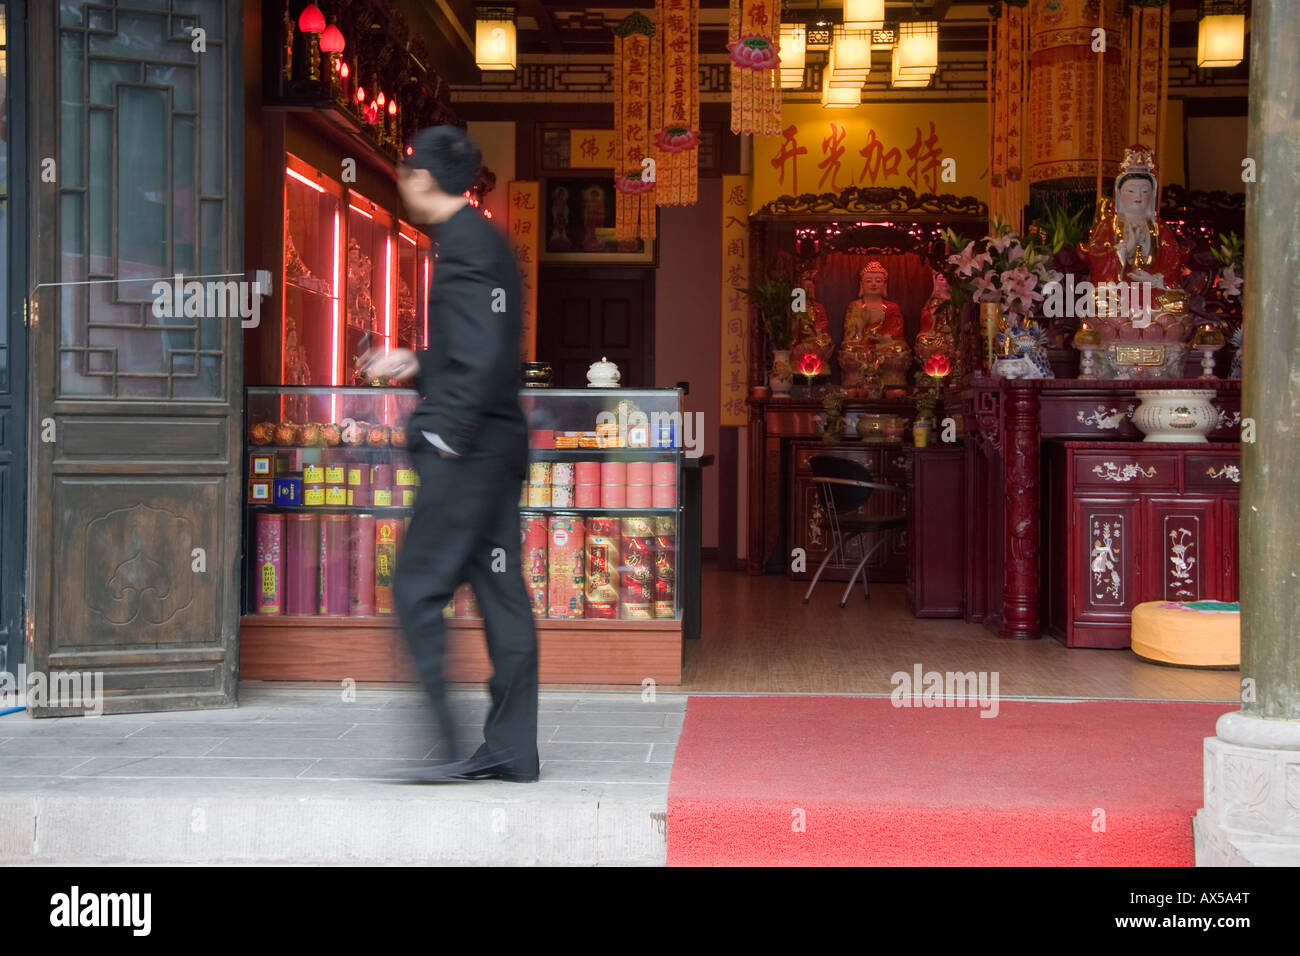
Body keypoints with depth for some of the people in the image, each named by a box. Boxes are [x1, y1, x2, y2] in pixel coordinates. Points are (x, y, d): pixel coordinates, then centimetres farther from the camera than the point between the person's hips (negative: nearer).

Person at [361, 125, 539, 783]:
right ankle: (512, 750, 15)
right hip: (497, 443, 10)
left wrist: (446, 434, -20)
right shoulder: (486, 239, 17)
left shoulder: (463, 246, -14)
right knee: (501, 593, 10)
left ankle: (450, 747, -4)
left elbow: (483, 355, -23)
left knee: (418, 591, -6)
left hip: (467, 449, -10)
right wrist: (416, 366, 22)